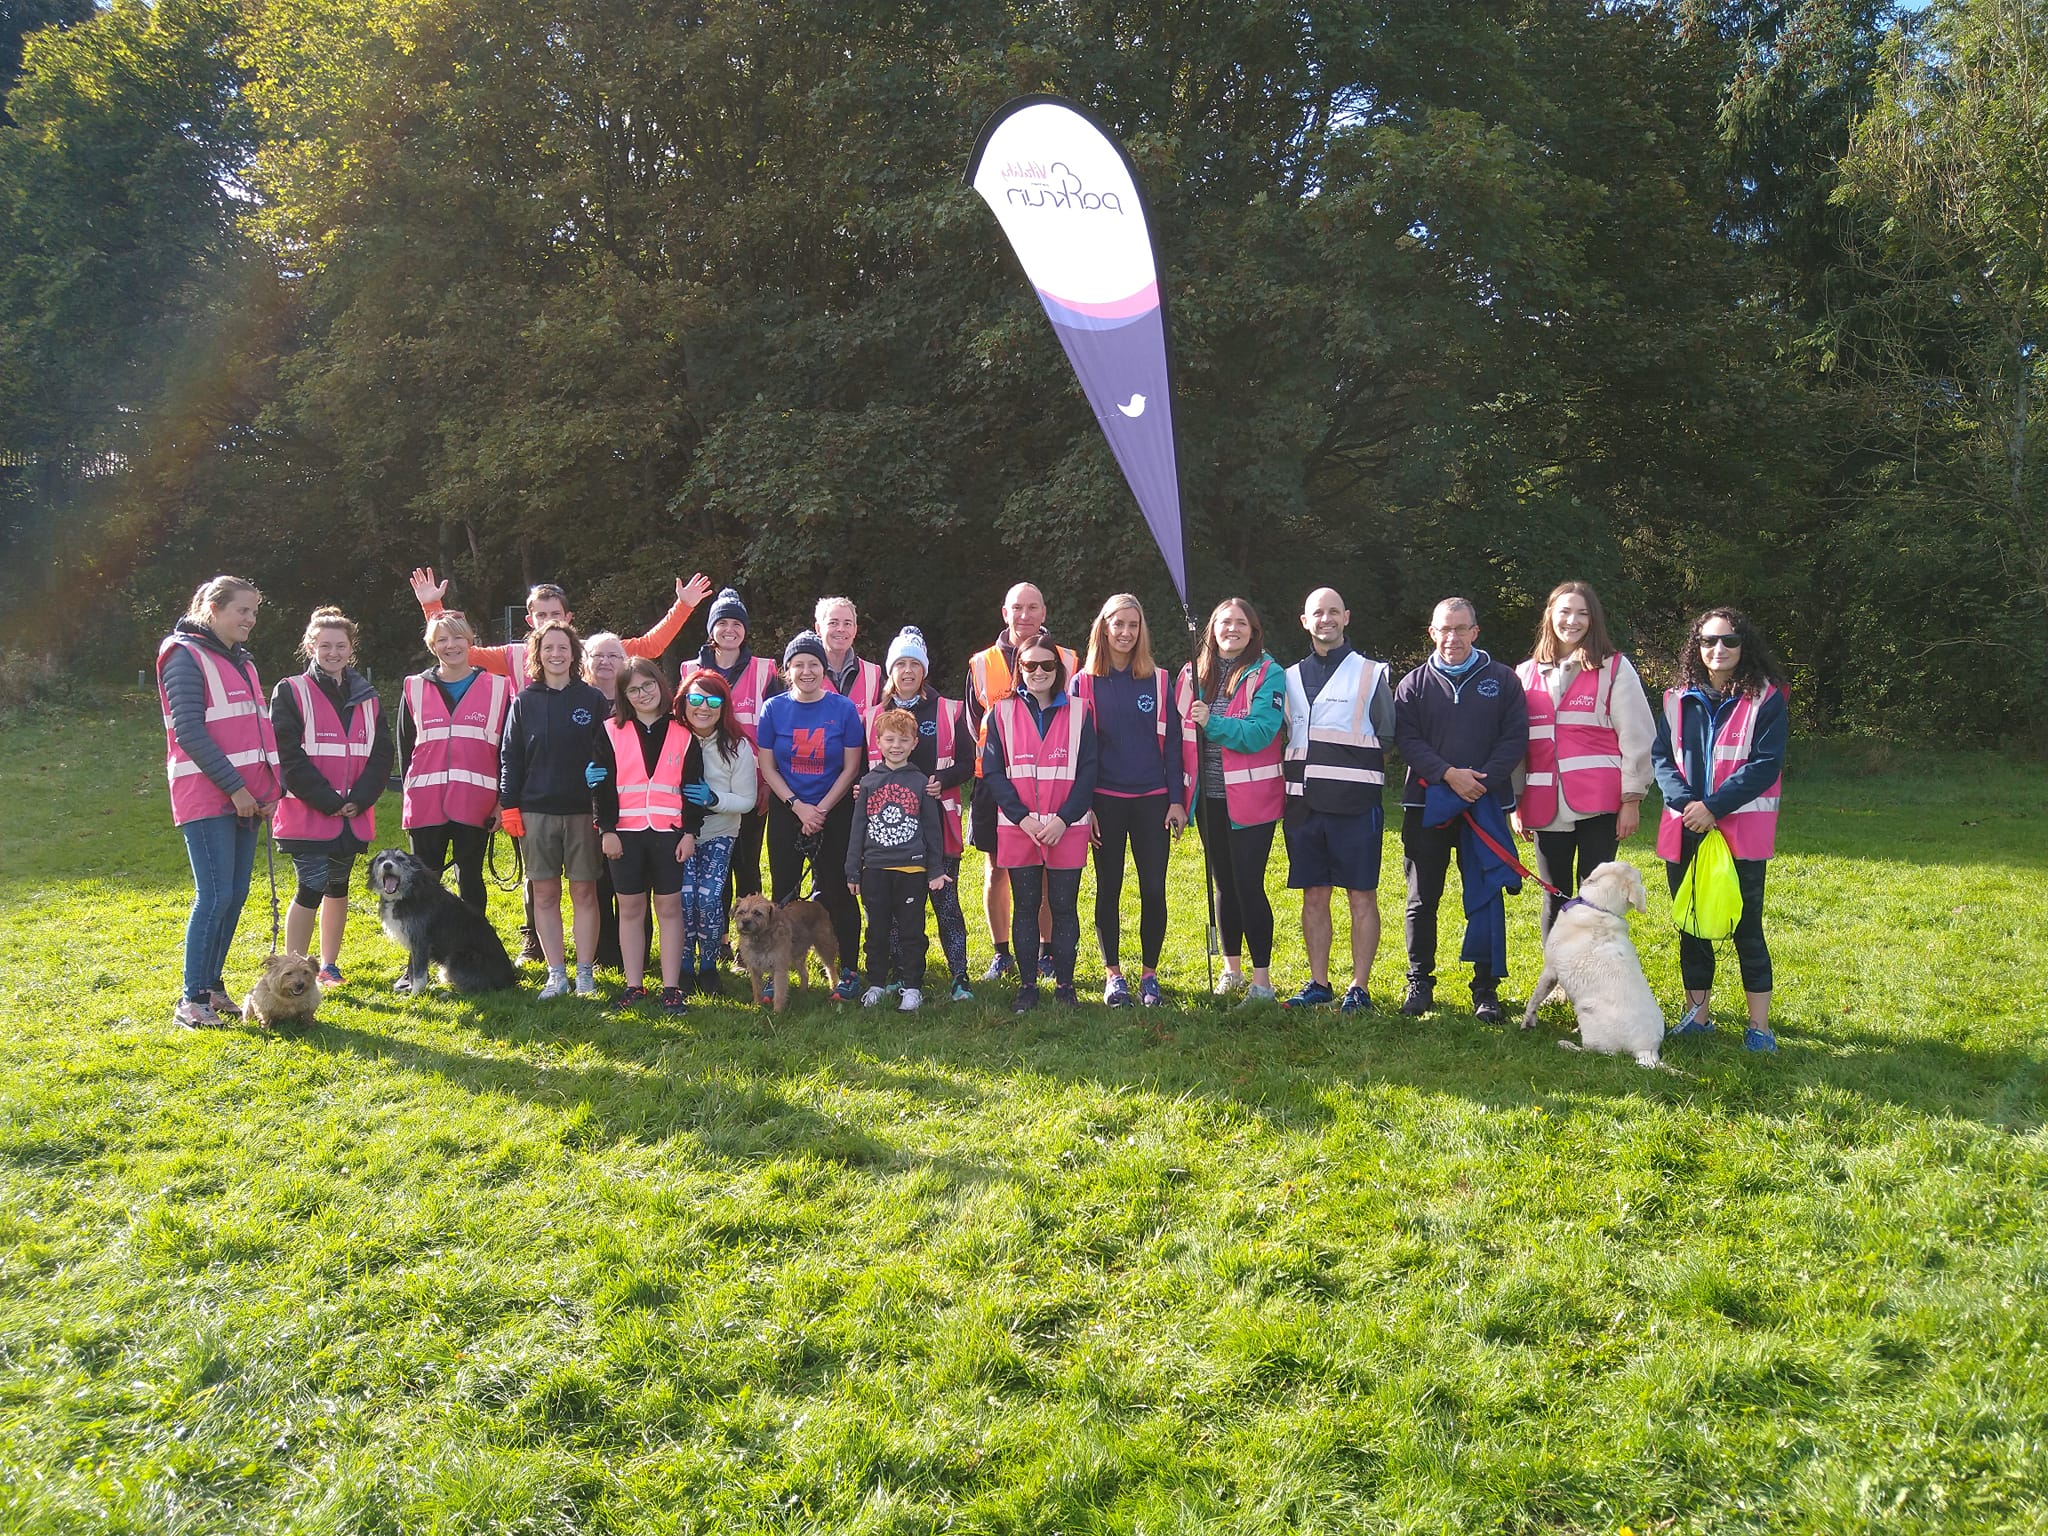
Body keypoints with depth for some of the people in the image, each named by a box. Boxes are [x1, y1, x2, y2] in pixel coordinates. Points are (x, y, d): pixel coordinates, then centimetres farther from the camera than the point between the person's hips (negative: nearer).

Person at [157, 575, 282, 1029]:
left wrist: (270, 787, 7)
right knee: (216, 895, -11)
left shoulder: (243, 662, 19)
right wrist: (233, 786, -16)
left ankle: (212, 984, 17)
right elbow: (189, 731, -14)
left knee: (235, 894, 7)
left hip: (247, 798, 8)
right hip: (207, 798, -8)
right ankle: (192, 1001, -6)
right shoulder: (186, 656, -6)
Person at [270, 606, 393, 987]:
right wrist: (328, 801, -15)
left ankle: (328, 965, 24)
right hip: (307, 814, -5)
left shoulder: (365, 697, 12)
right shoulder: (291, 692, -2)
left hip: (354, 815, 5)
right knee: (312, 888, -10)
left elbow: (381, 754, 6)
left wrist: (359, 799, -8)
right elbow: (288, 755, -10)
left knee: (337, 888, 13)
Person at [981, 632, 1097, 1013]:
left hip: (1067, 831, 0)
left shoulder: (1079, 712, 4)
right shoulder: (1003, 712, 5)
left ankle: (1064, 985, 16)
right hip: (1017, 830, 0)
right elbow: (992, 772, 0)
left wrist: (1063, 819, -11)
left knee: (1064, 907, 5)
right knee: (1026, 907, 7)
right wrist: (1023, 818, -10)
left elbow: (1088, 771, 0)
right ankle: (1028, 985, 16)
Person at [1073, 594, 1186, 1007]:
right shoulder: (1084, 683, 3)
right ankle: (1112, 973, 17)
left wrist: (1177, 799, -1)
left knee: (1153, 888, 1)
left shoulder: (1159, 681, 5)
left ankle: (1149, 973, 15)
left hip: (1152, 799, 1)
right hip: (1105, 801, 0)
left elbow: (1171, 742, 5)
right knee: (1109, 888, 6)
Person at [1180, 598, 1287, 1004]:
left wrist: (1213, 723, -21)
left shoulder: (1267, 674, -5)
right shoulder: (1193, 674, 8)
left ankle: (1262, 980, 4)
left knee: (1248, 886, -6)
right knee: (1224, 885, 14)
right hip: (1209, 798, 5)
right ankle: (1231, 970, 27)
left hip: (1250, 799, -5)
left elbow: (1261, 731, -17)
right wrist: (1182, 791, 3)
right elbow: (1181, 732, 10)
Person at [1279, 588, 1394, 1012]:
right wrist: (1291, 786, 9)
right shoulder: (1291, 677, 15)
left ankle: (1359, 987, 5)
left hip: (1355, 804, -4)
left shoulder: (1370, 673, 4)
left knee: (1362, 896, -1)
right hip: (1304, 803, 4)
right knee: (1314, 896, 8)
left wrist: (1359, 782, -1)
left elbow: (1385, 741, 6)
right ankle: (1318, 984, 16)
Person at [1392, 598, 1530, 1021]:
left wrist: (1483, 780, -14)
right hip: (1426, 805, 1)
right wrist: (1448, 774, -16)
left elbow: (1515, 737, 0)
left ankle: (1486, 989, 12)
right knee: (1422, 900, 6)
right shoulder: (1414, 684, 7)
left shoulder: (1502, 679, 6)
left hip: (1487, 803, -1)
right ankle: (1419, 983, 18)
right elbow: (1407, 739, -2)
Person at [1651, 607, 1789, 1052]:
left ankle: (1759, 1024, 9)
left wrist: (1714, 807, -17)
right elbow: (1661, 756, 4)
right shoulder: (1678, 699, 9)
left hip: (1742, 831, -4)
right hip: (1684, 831, 4)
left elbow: (1766, 764, -10)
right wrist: (1686, 804, -13)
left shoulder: (1766, 698, -2)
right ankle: (1698, 1012, 23)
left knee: (1747, 927, 0)